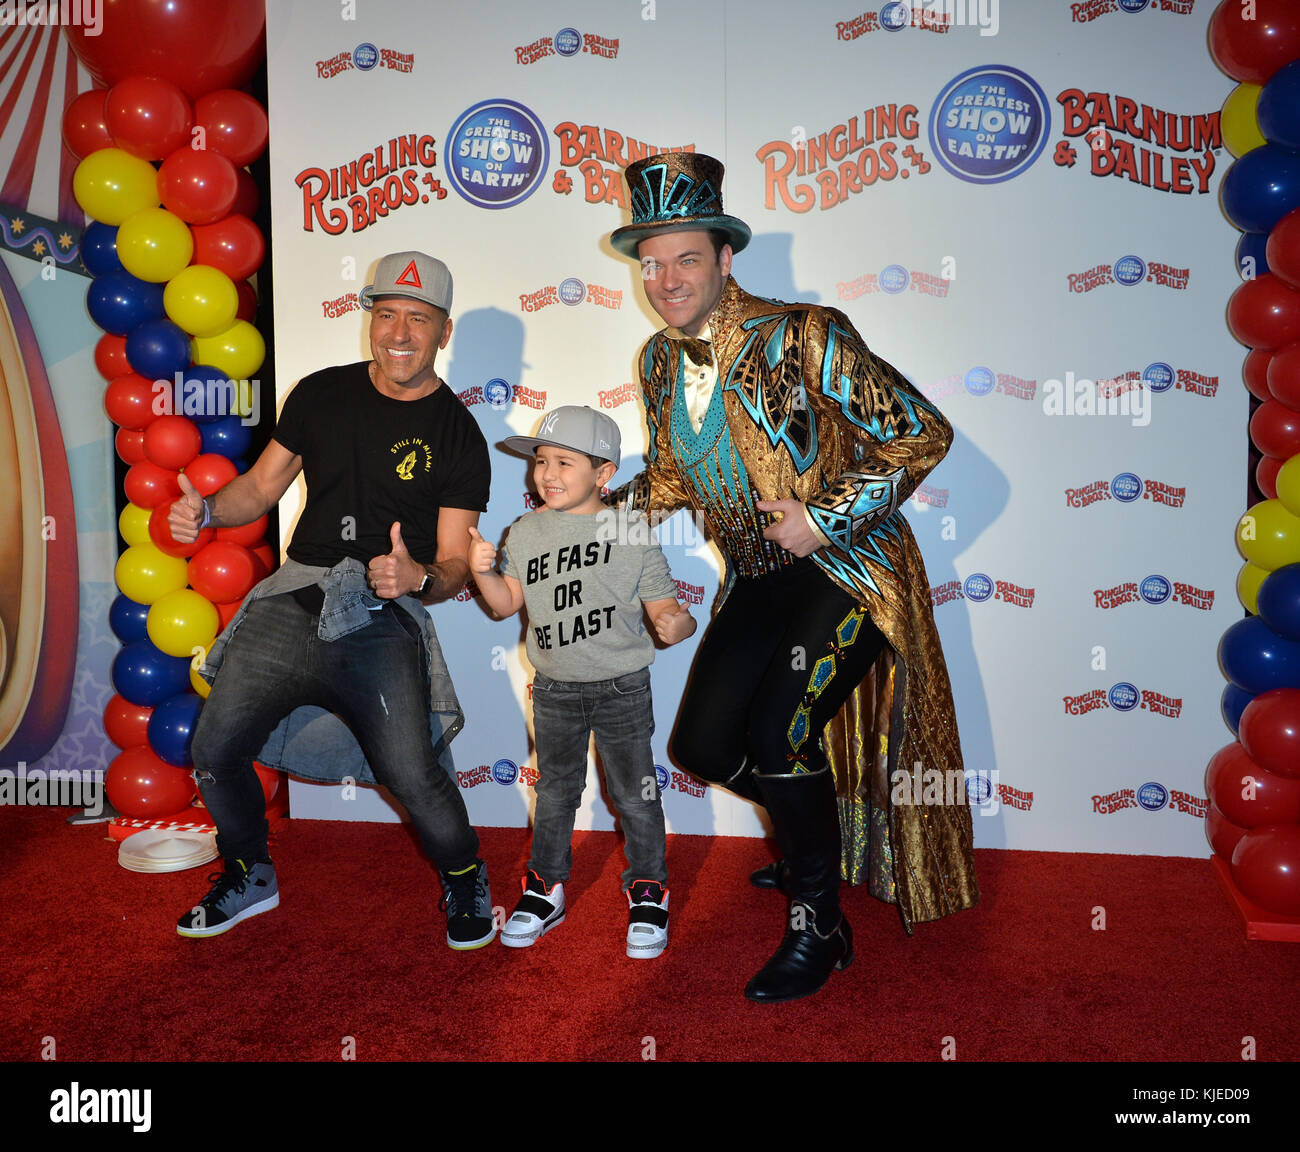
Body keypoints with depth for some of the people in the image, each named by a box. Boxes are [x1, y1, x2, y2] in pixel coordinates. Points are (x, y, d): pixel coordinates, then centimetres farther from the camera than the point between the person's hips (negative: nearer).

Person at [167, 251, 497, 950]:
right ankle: (249, 879, 29)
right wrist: (206, 510, -2)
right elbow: (264, 484, 18)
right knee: (215, 750, -1)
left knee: (413, 777, -17)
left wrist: (417, 577, -23)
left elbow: (455, 566, 0)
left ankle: (465, 880, 17)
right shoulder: (322, 394, 10)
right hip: (294, 599, 4)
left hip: (383, 621, -3)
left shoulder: (458, 437, 0)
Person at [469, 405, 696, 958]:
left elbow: (662, 605, -8)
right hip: (555, 689, 3)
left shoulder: (631, 533, -9)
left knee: (635, 794, 7)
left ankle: (648, 893, 27)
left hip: (622, 688, -3)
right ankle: (545, 891, 33)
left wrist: (678, 624, -29)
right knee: (554, 792, 17)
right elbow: (507, 602, 5)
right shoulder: (525, 532, 2)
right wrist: (482, 571, -12)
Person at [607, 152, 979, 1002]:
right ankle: (816, 833, 34)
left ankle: (819, 928, 2)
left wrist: (824, 518, -20)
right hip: (759, 582, 7)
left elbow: (923, 433, -15)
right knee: (702, 744, 3)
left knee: (777, 733, -22)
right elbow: (671, 478, 17)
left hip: (847, 571, -7)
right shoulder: (661, 363, 4)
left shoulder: (803, 337, -17)